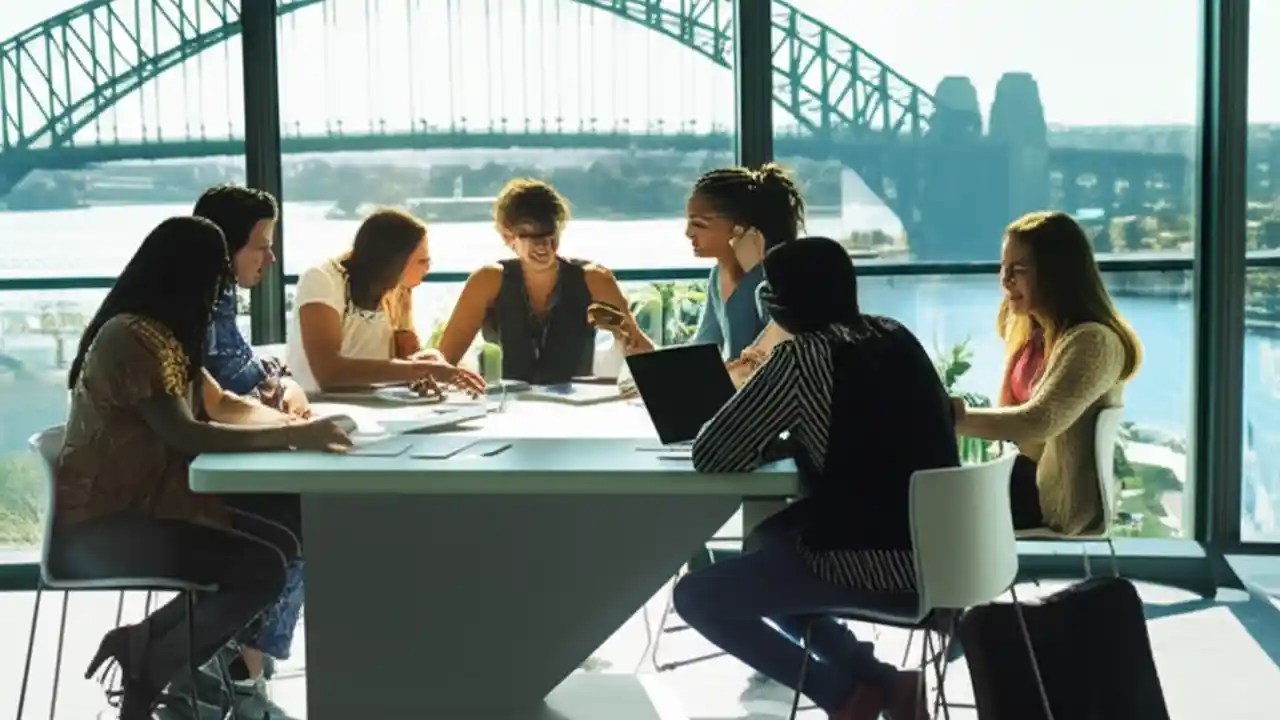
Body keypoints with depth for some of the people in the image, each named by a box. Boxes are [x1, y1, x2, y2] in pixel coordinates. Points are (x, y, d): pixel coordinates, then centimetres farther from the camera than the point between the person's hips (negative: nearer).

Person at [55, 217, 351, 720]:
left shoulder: (165, 333, 12)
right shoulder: (130, 338, -19)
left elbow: (222, 404, 17)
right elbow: (185, 435, -26)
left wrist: (293, 421, -2)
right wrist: (291, 436, -25)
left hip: (144, 504, 10)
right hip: (104, 524, -10)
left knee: (282, 544, 1)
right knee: (264, 570, -20)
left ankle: (144, 643, 2)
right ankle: (146, 678, -6)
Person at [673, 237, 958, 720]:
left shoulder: (800, 358, -13)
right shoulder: (895, 337, 9)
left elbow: (711, 456, -11)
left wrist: (762, 442, 9)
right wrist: (788, 440, 13)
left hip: (869, 559, -8)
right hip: (934, 546, 8)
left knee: (695, 596, 4)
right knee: (762, 547, 28)